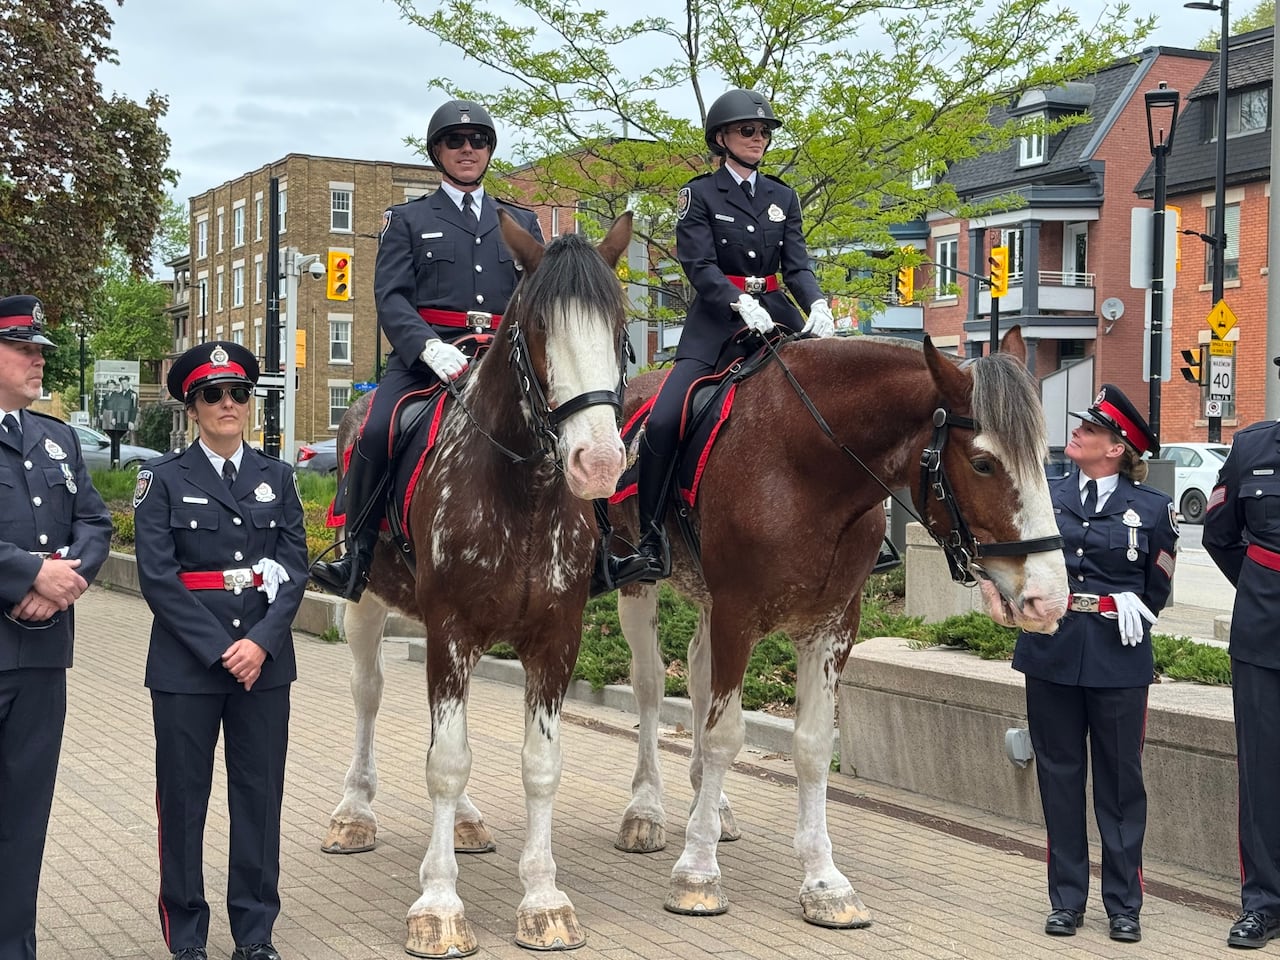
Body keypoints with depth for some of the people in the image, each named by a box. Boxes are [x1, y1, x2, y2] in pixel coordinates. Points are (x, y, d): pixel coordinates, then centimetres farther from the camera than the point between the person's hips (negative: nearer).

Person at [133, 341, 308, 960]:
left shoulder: (276, 478, 8)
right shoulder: (164, 479, -1)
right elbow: (158, 578, -8)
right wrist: (219, 649, -14)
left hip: (265, 661, 3)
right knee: (183, 798, 4)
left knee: (260, 795, 7)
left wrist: (261, 642, -11)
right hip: (185, 664, -3)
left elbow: (295, 570, 3)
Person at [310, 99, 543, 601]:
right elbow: (391, 296, 1)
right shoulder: (407, 219, 15)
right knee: (376, 432, -28)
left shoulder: (521, 222, 23)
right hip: (424, 353, -2)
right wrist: (429, 346, -20)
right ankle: (357, 556, -13)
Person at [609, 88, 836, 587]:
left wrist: (818, 307, -15)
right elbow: (699, 266, -9)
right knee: (663, 421, -21)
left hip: (775, 312, 4)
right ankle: (651, 545, -14)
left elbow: (797, 264, 6)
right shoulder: (699, 195, 2)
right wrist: (742, 303, -26)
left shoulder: (783, 197, 15)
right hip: (716, 320, -4)